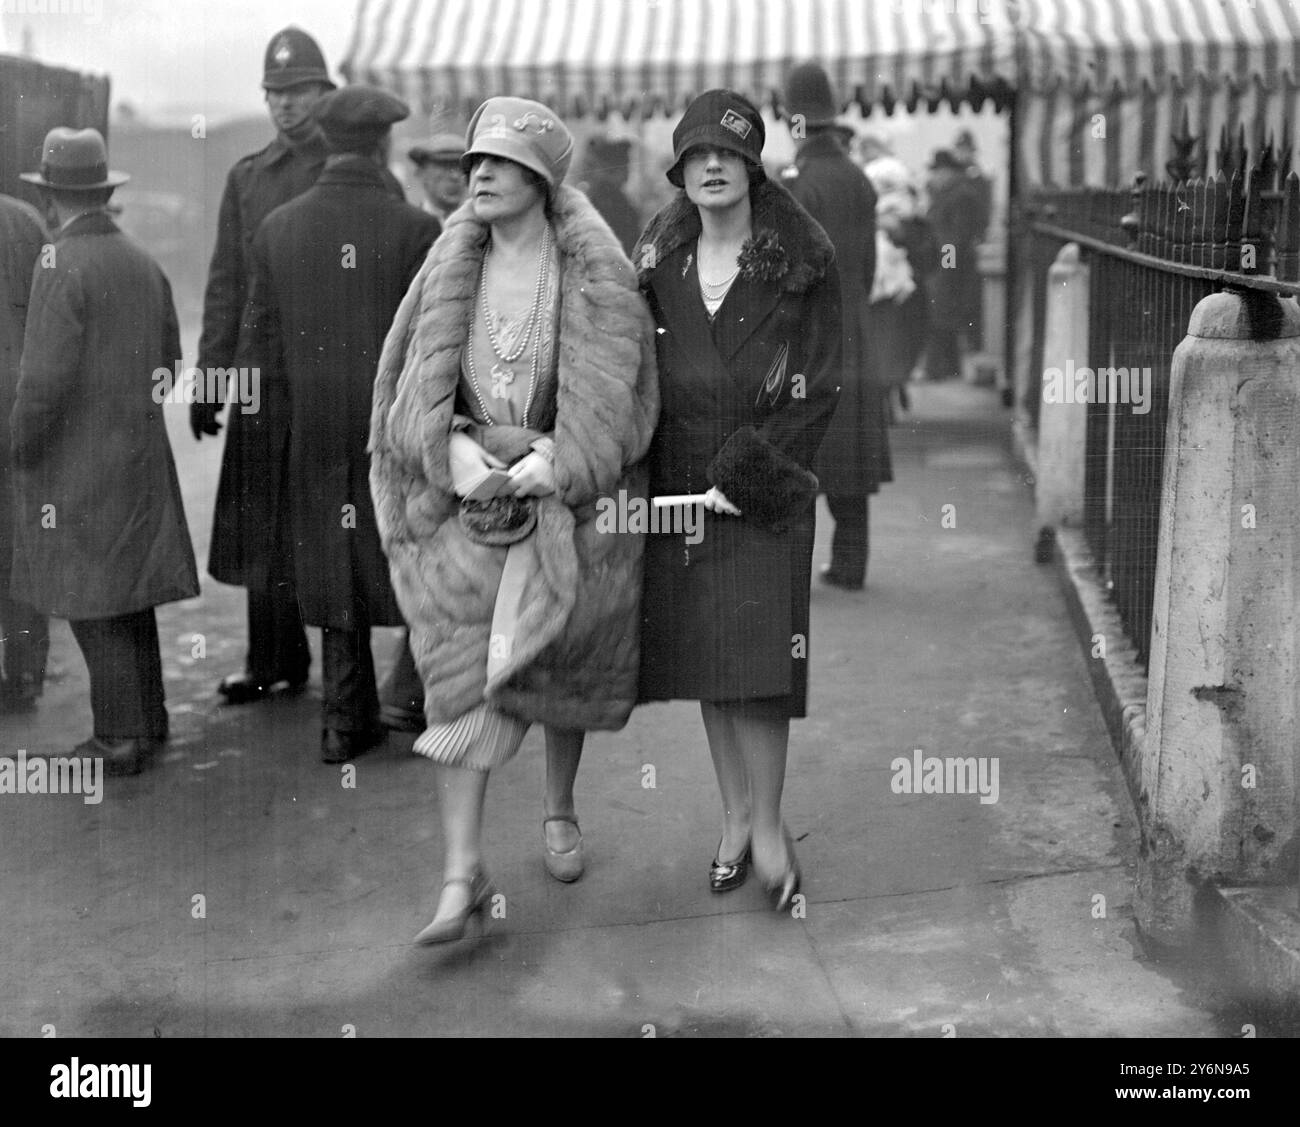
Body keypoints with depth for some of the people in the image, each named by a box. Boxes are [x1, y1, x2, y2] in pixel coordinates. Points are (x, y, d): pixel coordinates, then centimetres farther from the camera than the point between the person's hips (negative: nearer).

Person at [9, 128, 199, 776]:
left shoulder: (62, 268, -16)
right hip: (137, 454, 7)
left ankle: (120, 739, 5)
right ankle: (147, 717, 24)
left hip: (76, 464, -7)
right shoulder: (144, 265, 6)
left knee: (93, 600, 0)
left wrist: (18, 448, -8)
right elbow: (167, 362, 13)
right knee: (126, 587, 16)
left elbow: (46, 377, -21)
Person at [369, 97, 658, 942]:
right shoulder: (450, 269, 2)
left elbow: (612, 399, -11)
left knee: (564, 665, 13)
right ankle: (463, 869, -4)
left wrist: (544, 468, -21)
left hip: (568, 498, -1)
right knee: (462, 674, -7)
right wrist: (453, 449, -16)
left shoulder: (598, 277, -7)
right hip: (464, 495, 2)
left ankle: (560, 810, 38)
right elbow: (413, 381, 1)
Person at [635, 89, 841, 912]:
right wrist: (638, 472, -1)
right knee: (704, 659, 8)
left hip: (766, 487, -4)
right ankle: (736, 816, 23)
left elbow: (817, 390, -6)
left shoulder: (801, 264, -3)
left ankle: (768, 824, 9)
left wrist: (743, 472, -13)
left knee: (759, 658, -8)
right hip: (679, 484, 4)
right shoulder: (659, 261, 8)